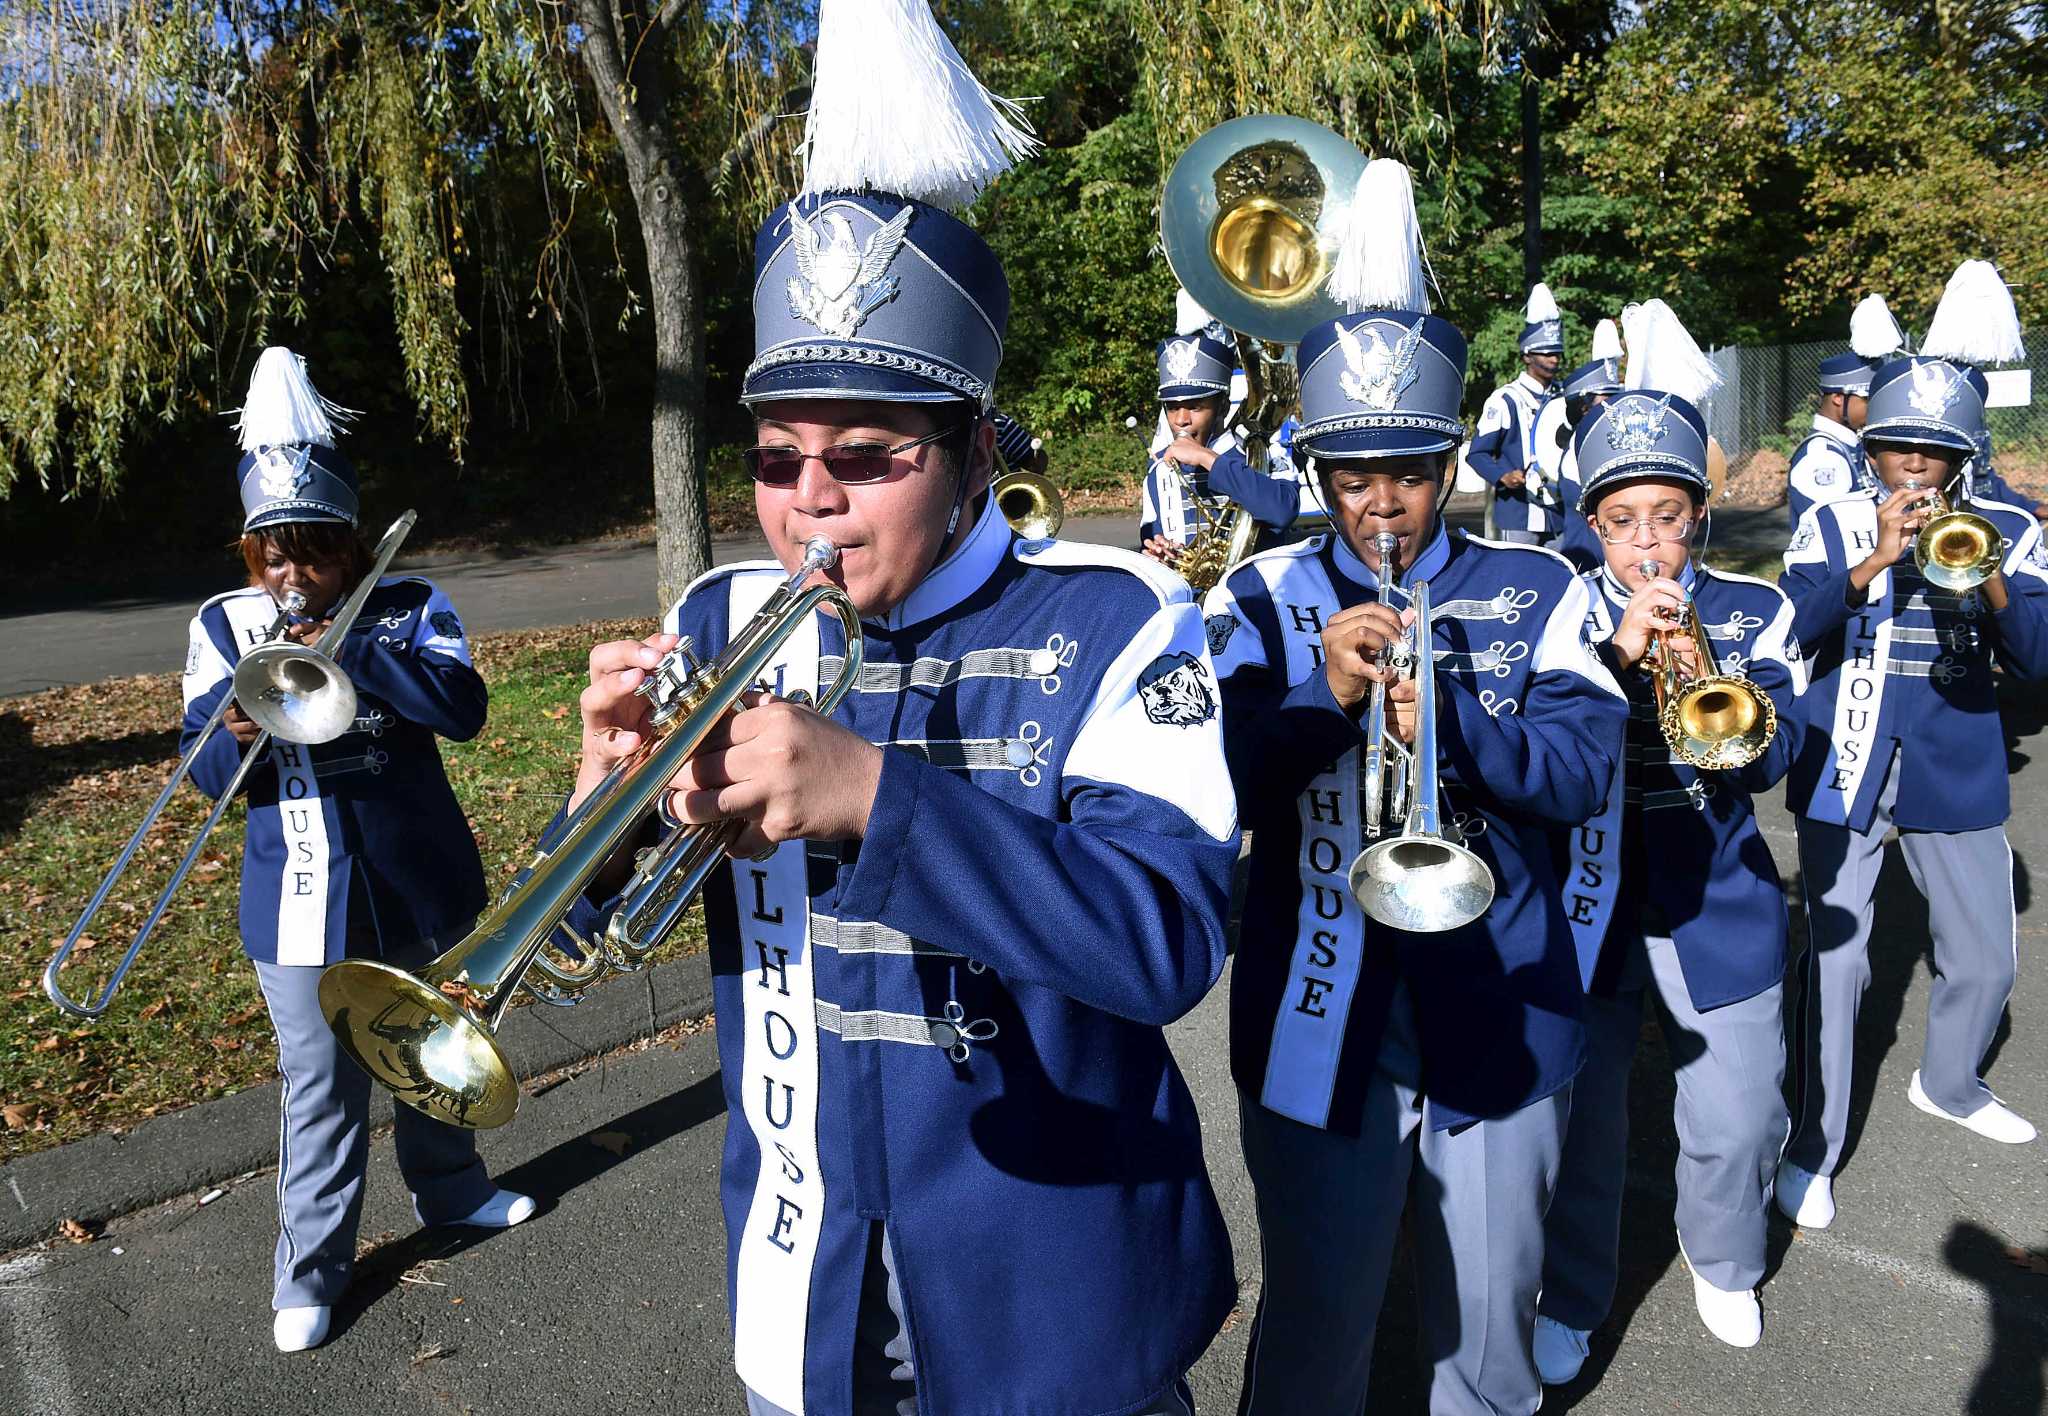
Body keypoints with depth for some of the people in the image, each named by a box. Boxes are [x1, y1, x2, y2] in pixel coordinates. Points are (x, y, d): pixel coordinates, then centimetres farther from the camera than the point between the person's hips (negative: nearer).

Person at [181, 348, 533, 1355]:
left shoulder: (405, 608, -7)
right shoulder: (224, 627, -3)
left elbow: (463, 707, -23)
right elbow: (209, 771, -5)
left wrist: (351, 652, -29)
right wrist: (240, 733, -27)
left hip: (418, 884, 1)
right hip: (299, 902, 0)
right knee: (320, 1084, 7)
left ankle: (449, 1186, 44)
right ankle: (311, 1264, 24)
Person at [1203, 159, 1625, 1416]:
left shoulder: (1533, 592, 1)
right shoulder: (1261, 600, -1)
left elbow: (1587, 769, -10)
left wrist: (1451, 719, -27)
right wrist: (1320, 697, -26)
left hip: (1501, 1014, 1)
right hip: (1321, 1022, -1)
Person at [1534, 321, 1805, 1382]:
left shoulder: (1753, 613, 2)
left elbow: (1769, 756, -7)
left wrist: (1701, 674, -24)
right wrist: (1618, 651, -25)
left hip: (1717, 906, 1)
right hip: (1586, 902, -1)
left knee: (1737, 1125, 10)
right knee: (1579, 1125, 5)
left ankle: (1724, 1264, 41)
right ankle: (1571, 1296, 29)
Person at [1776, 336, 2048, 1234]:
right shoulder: (1832, 526, -3)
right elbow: (1788, 630, -16)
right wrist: (1874, 562, -28)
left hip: (1956, 772, 3)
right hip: (1845, 766, -3)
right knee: (1835, 957, -5)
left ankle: (1948, 1086, 44)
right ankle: (1811, 1148, 9)